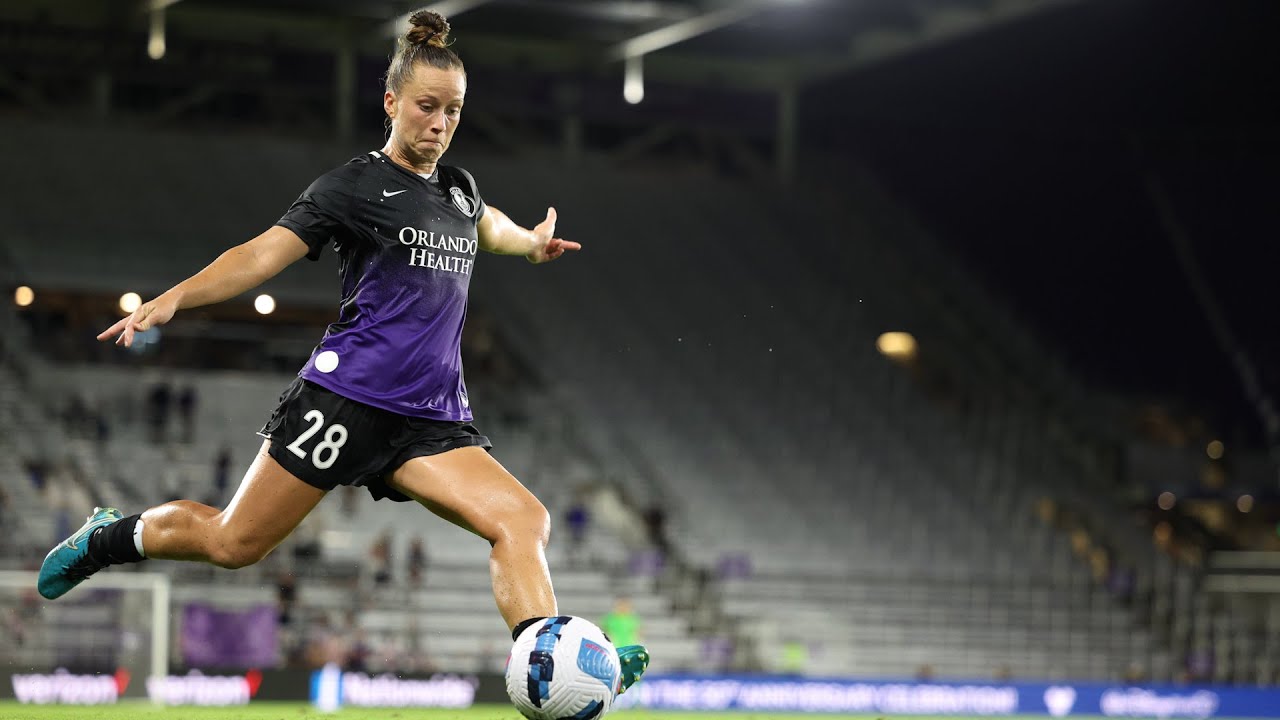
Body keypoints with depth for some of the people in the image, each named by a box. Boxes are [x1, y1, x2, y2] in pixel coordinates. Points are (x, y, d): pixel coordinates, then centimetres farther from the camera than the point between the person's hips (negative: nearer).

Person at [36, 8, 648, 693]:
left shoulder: (459, 189, 17)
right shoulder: (355, 185, -3)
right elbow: (266, 252, -15)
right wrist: (174, 297, -27)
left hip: (432, 420, 6)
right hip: (347, 398, -6)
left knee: (524, 520, -17)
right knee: (234, 542, -1)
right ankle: (107, 537, 25)